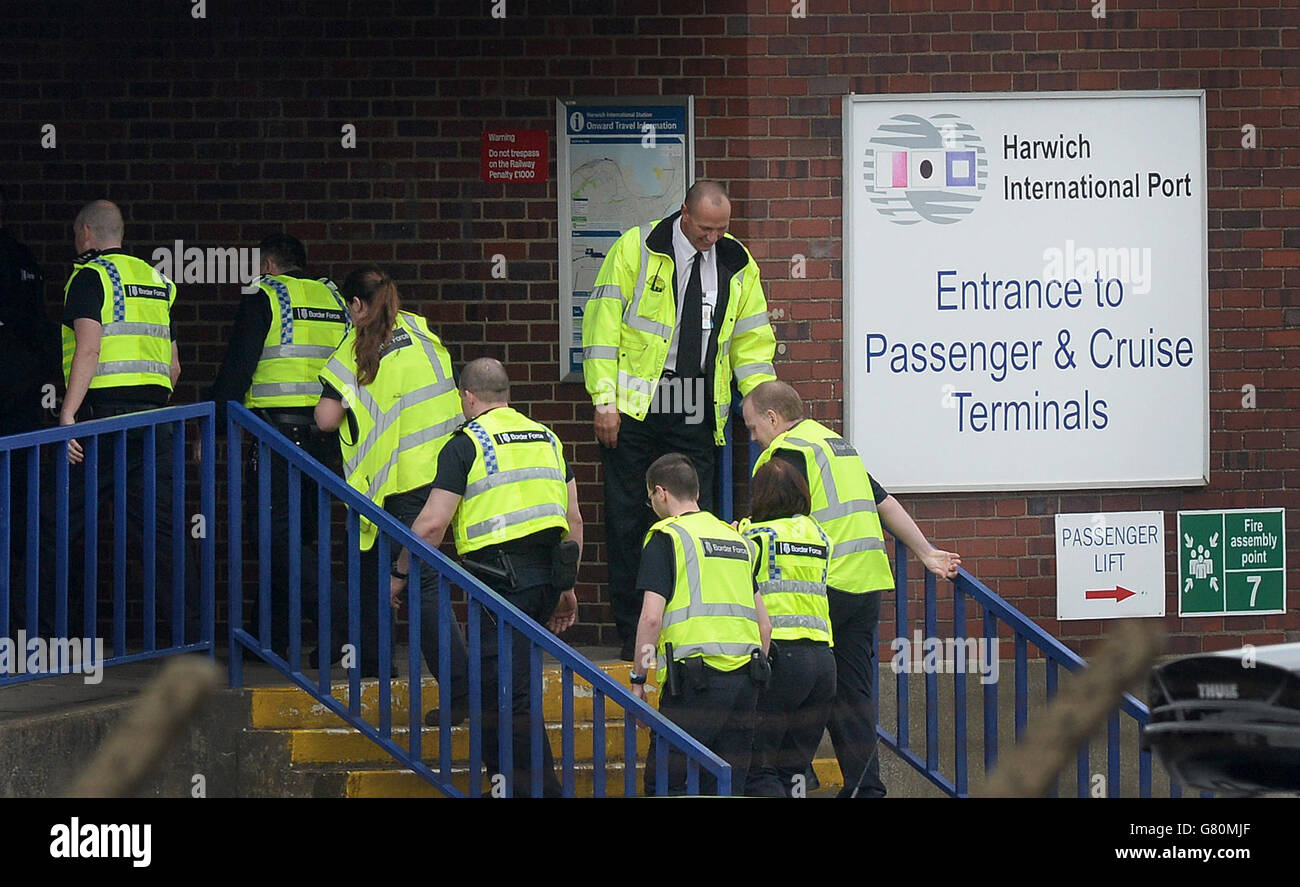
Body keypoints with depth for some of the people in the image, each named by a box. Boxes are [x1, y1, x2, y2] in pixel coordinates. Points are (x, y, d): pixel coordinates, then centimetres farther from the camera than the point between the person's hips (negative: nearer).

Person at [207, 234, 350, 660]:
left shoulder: (264, 297, -3)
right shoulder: (334, 298, 17)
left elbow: (236, 369, -7)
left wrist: (210, 429, -1)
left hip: (279, 427, -7)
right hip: (325, 434, 7)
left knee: (274, 532, -8)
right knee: (299, 532, 12)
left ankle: (341, 619, -23)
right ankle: (273, 639, 15)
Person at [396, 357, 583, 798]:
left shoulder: (467, 444, -3)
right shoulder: (547, 437, 17)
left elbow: (432, 524, -8)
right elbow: (574, 520, 18)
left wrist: (400, 575, 6)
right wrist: (567, 587, 25)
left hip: (502, 579, -7)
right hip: (548, 576, 7)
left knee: (510, 699, -6)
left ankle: (540, 788, -11)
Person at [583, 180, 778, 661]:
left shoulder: (737, 265, 9)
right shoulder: (635, 249, -2)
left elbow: (751, 342, 15)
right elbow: (603, 324, -4)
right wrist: (605, 399, -10)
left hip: (695, 418, 3)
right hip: (634, 406, -3)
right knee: (626, 521, 0)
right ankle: (632, 634, 7)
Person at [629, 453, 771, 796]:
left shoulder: (666, 537, 0)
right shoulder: (737, 539, 21)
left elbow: (651, 617, -9)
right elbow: (765, 624, 20)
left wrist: (637, 678, 0)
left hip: (696, 676, -7)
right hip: (745, 675, 7)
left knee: (664, 784, -4)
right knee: (727, 787, 8)